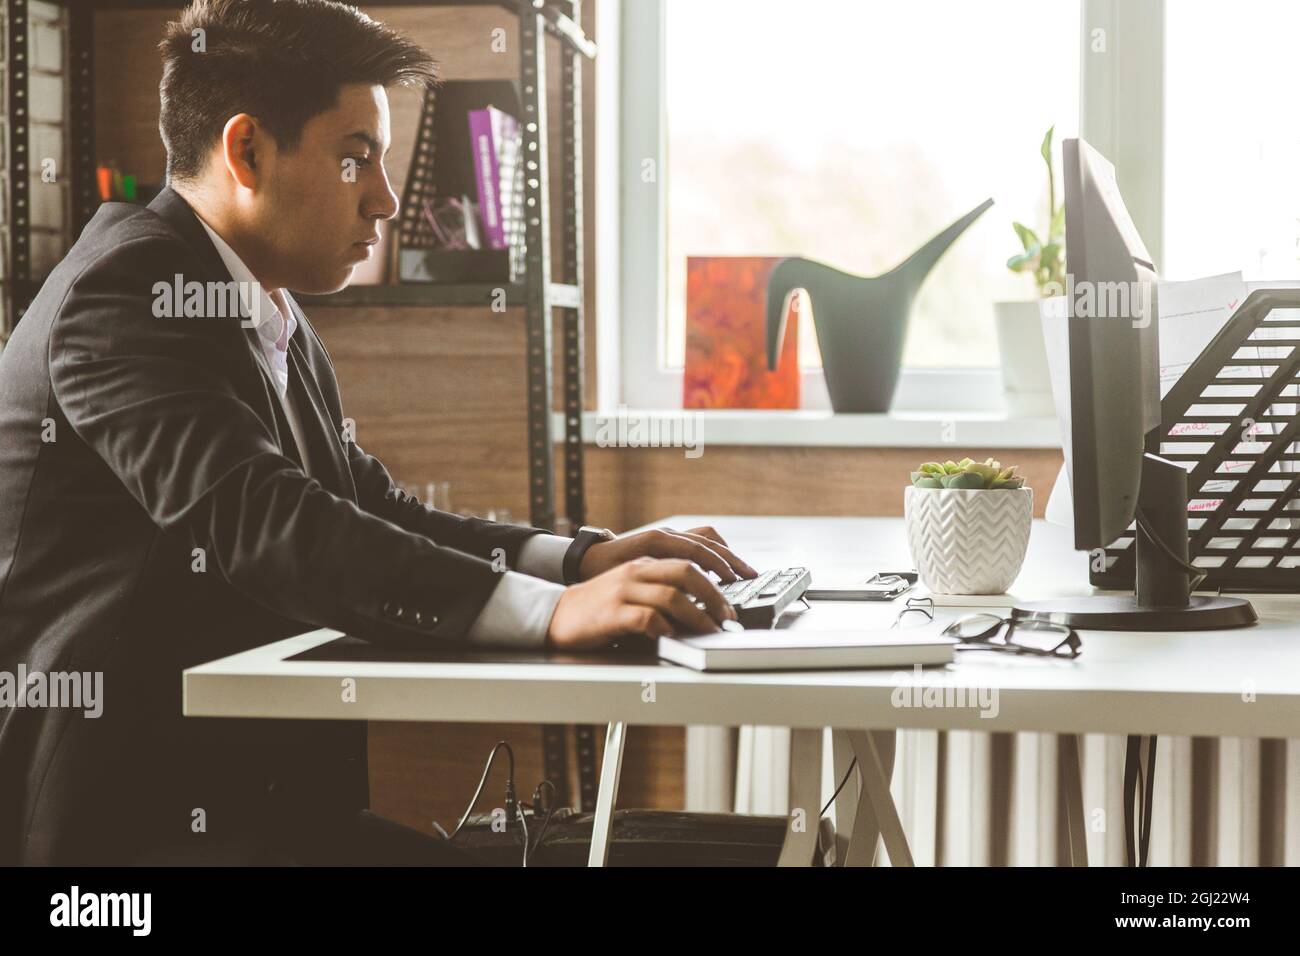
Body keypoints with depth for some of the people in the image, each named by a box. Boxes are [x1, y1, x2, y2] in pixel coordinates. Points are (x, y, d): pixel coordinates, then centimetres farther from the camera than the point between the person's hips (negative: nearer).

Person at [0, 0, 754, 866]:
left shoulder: (271, 316, 17)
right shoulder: (131, 287, -14)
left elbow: (374, 514, 14)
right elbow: (263, 525, -26)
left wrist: (587, 559, -1)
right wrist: (552, 610, -32)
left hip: (267, 793, 9)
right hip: (127, 819, -9)